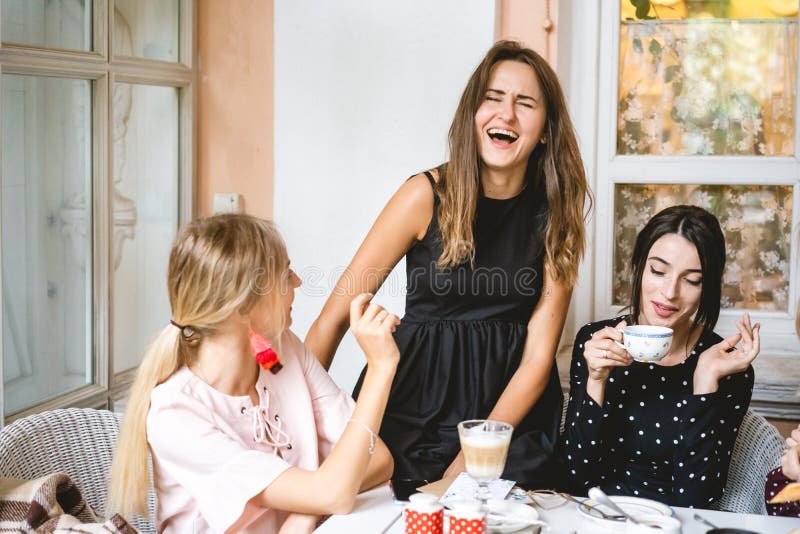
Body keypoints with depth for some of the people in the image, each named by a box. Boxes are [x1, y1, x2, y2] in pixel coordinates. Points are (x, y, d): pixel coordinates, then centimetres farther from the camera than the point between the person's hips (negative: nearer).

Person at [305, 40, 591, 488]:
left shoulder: (556, 215, -3)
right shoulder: (428, 195, -8)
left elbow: (538, 356, -5)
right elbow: (336, 316, -8)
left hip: (512, 411, 2)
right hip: (416, 405, -1)